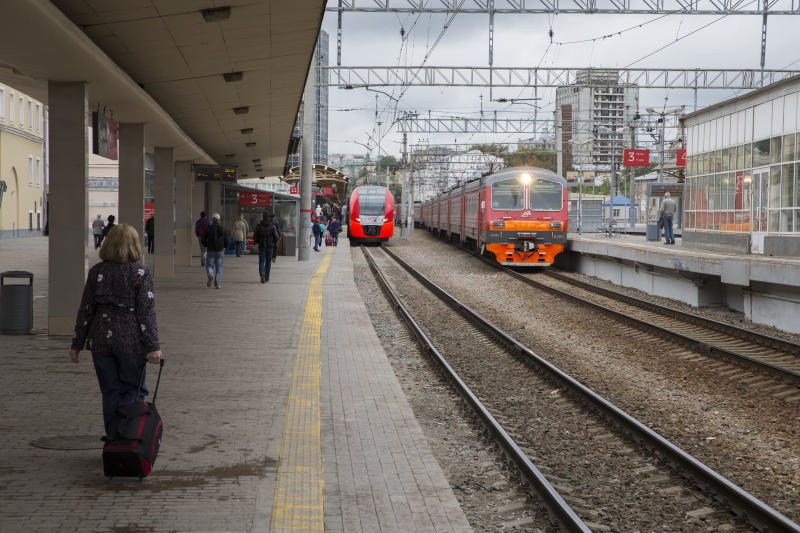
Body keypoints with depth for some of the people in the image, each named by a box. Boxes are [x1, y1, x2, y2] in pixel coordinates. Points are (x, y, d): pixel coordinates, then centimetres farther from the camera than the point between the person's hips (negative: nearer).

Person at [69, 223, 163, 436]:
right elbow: (146, 312, -9)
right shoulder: (140, 273, -6)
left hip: (101, 340, 3)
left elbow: (85, 310, 5)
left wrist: (77, 344, 11)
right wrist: (153, 346, -7)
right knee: (134, 390, 7)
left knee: (110, 393, 10)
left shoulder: (96, 272, 3)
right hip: (131, 341, -3)